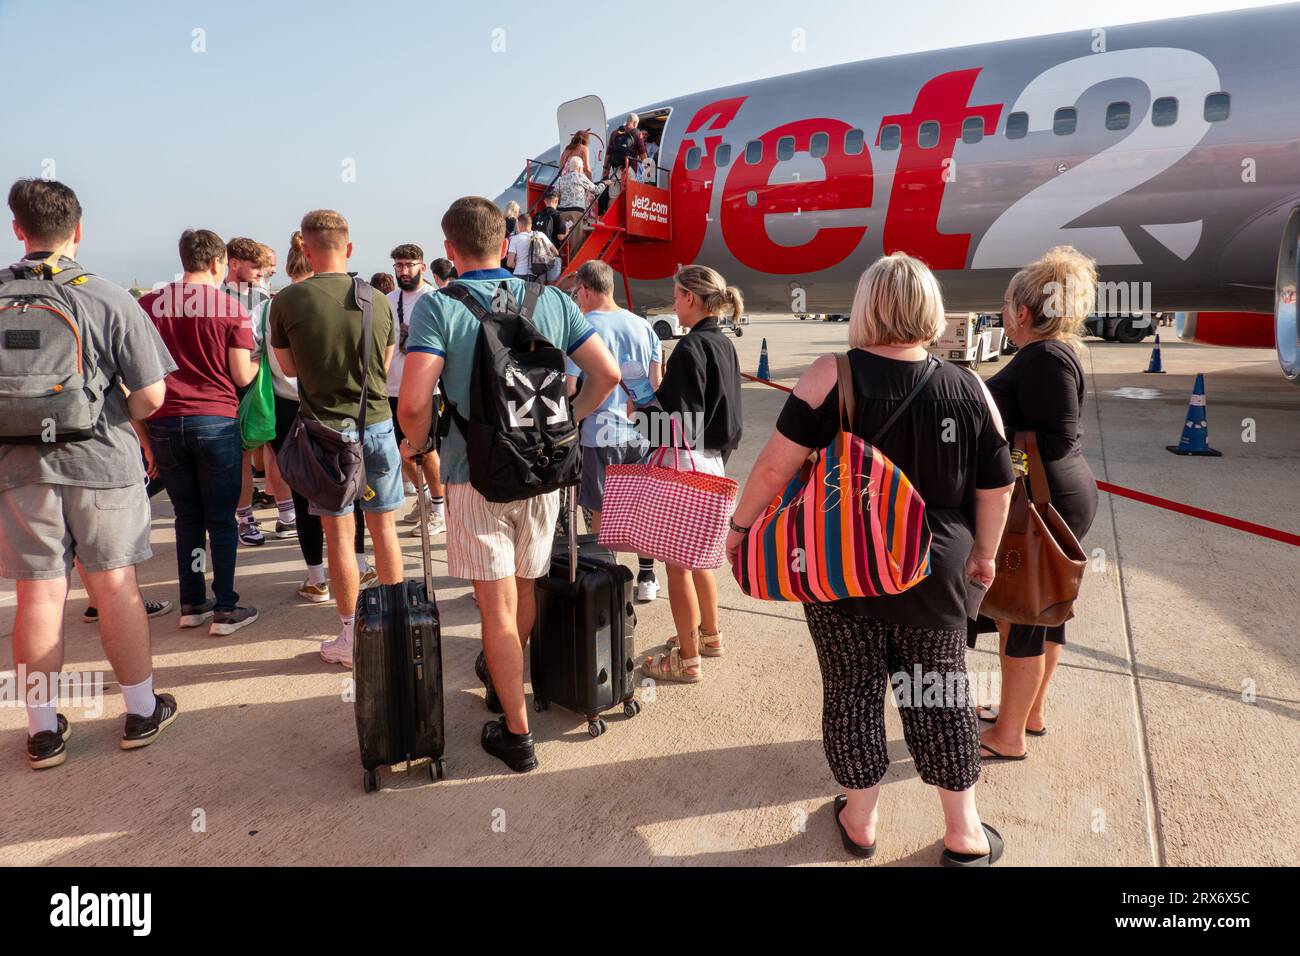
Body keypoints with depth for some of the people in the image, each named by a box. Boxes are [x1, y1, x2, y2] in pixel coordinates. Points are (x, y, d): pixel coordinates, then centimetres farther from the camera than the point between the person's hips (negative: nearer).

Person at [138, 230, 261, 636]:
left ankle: (191, 604, 21)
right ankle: (225, 610, 8)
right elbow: (242, 376, -4)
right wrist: (256, 362, 15)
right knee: (221, 519, 5)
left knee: (186, 516, 14)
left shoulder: (148, 304, 4)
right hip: (216, 420, -3)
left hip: (164, 422, 3)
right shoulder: (231, 307, -4)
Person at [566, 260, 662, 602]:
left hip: (600, 433, -5)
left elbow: (568, 388, -13)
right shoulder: (642, 325, 5)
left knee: (602, 513, 7)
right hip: (640, 430, 5)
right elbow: (657, 382, 7)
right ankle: (646, 578, 24)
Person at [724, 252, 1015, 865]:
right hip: (932, 573, 2)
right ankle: (964, 834, 31)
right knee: (940, 693, 17)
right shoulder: (970, 390, -5)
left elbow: (775, 466, -15)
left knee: (852, 690, 14)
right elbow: (995, 492, 2)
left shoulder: (834, 376, -15)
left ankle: (860, 822, 31)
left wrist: (742, 523, 0)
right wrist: (984, 554, 18)